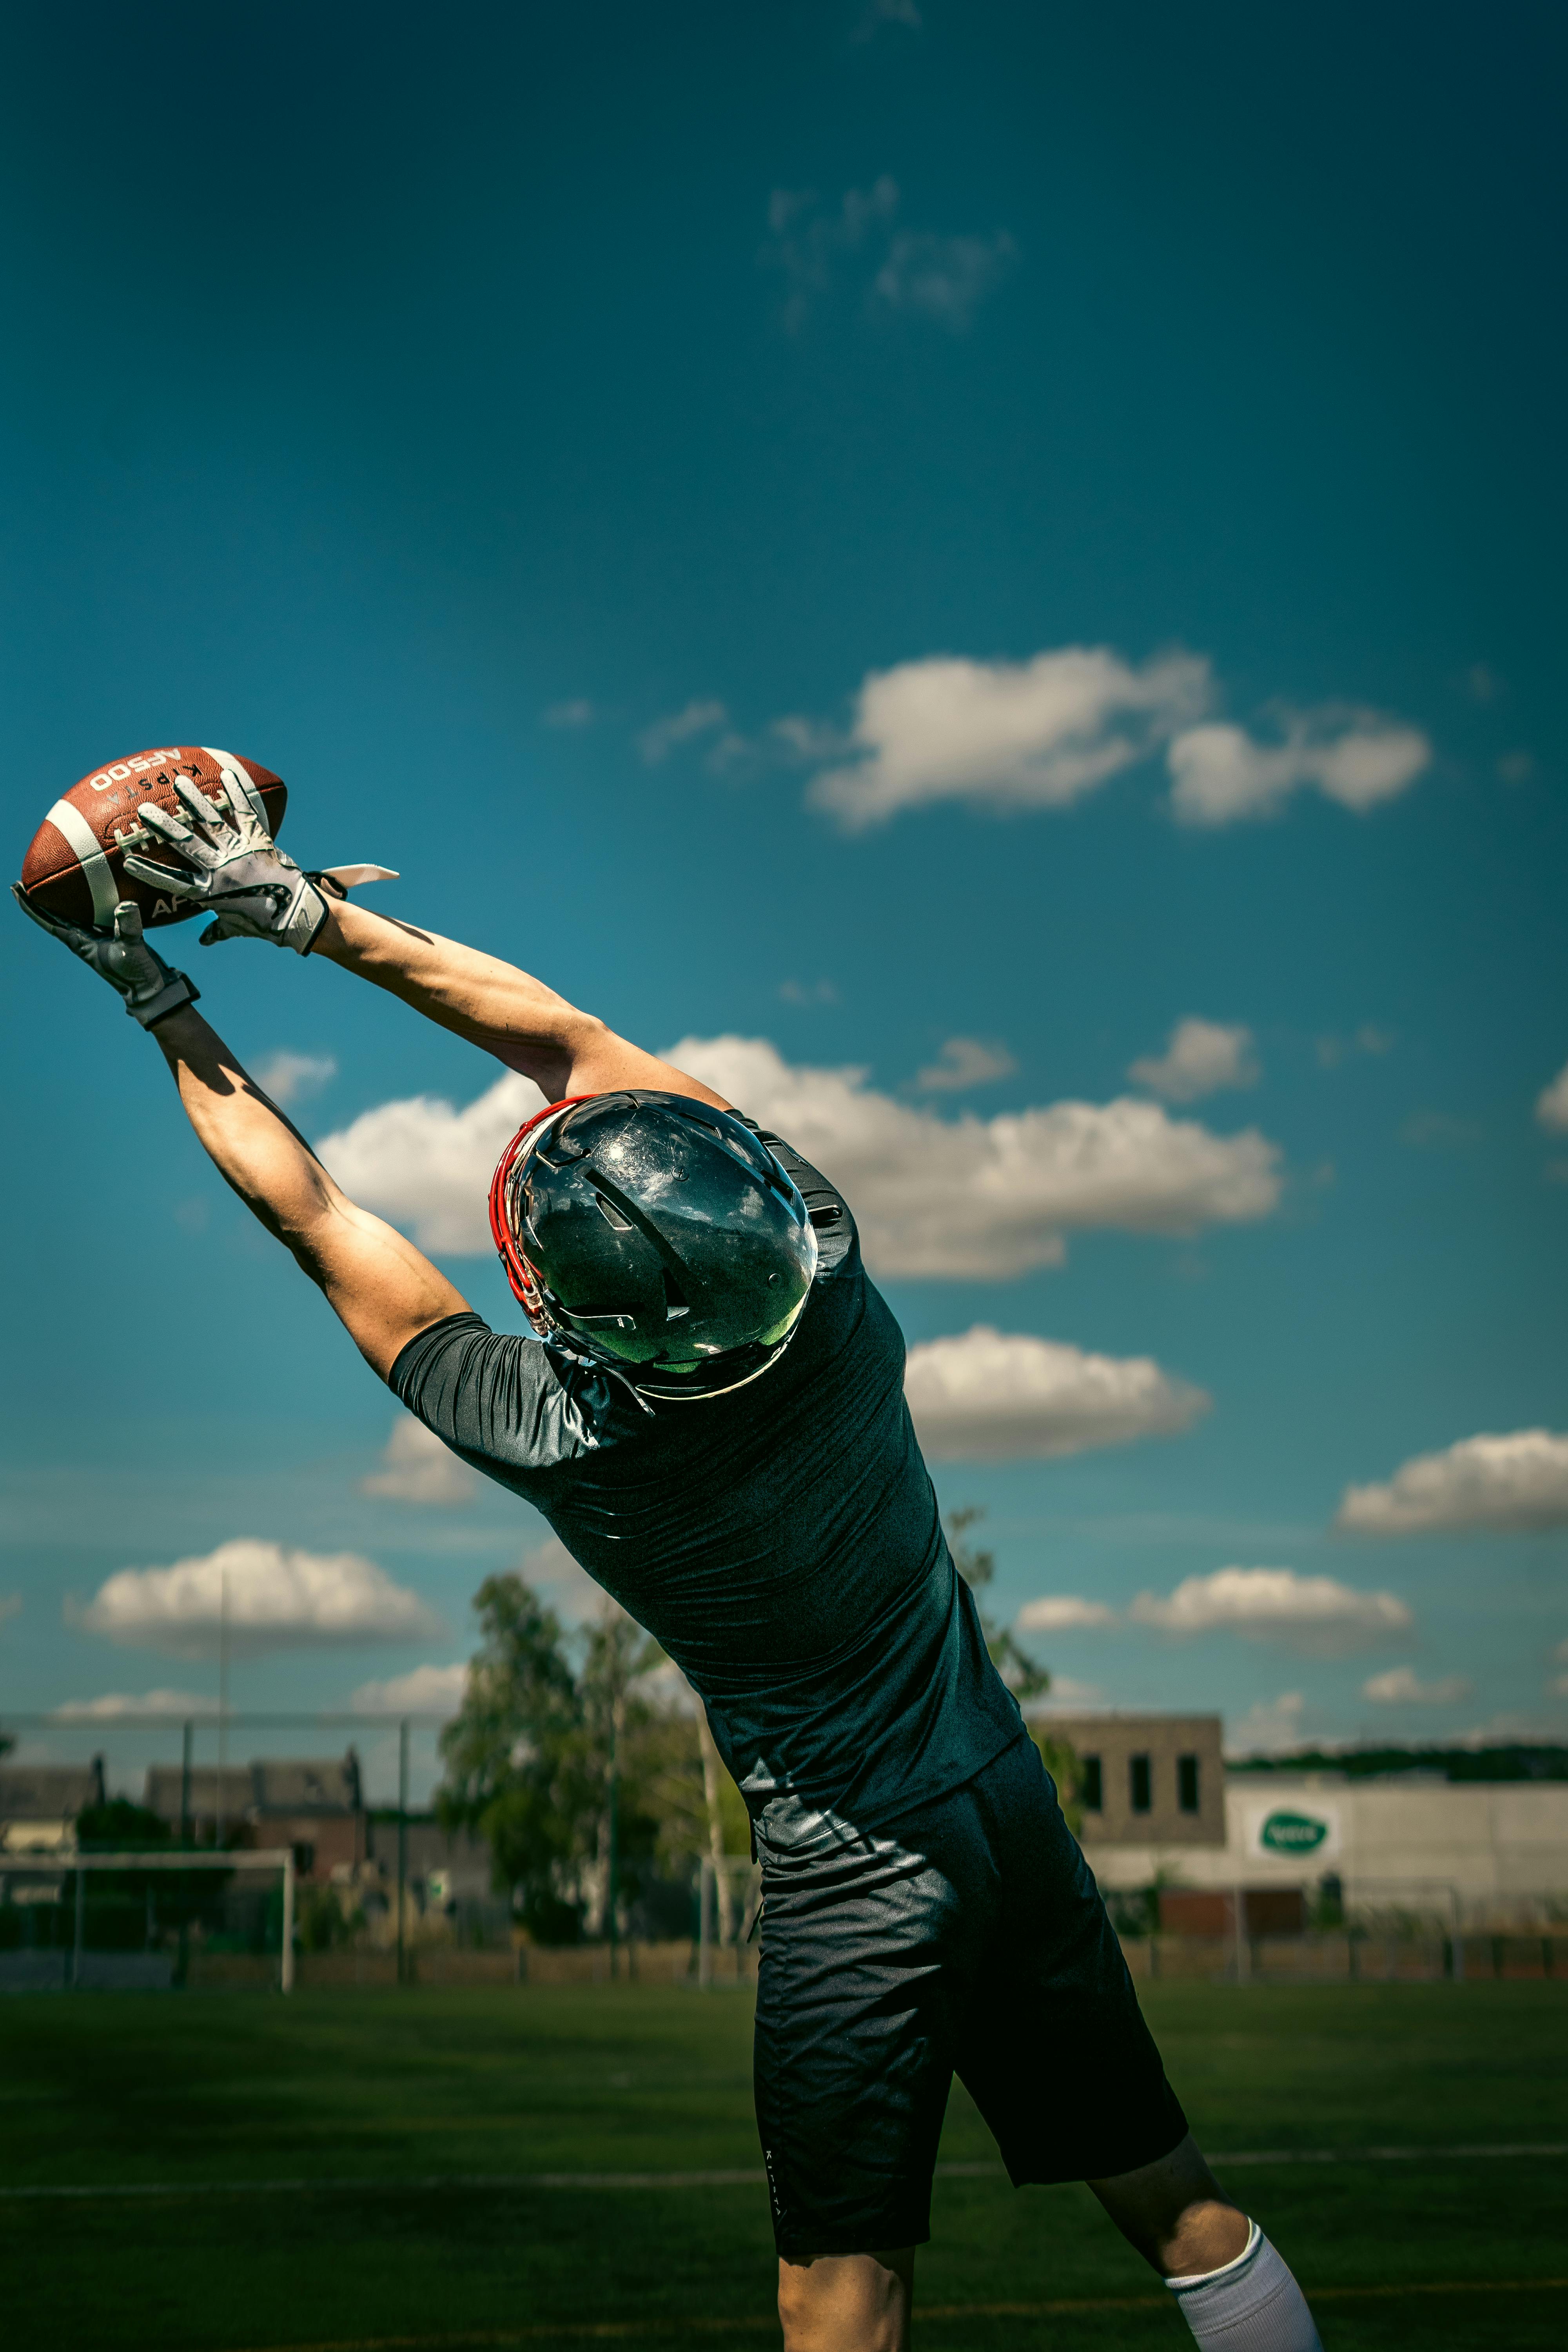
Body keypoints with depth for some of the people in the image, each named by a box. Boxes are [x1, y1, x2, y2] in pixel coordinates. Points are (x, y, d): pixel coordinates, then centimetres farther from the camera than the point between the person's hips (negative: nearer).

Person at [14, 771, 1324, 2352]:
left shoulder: (564, 1443, -26)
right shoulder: (824, 1276, -18)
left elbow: (316, 1221, -13)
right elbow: (570, 1043, -10)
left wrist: (163, 1010, -2)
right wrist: (311, 911, -6)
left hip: (856, 1869, -5)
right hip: (1012, 1803, 5)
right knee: (1171, 2198, 16)